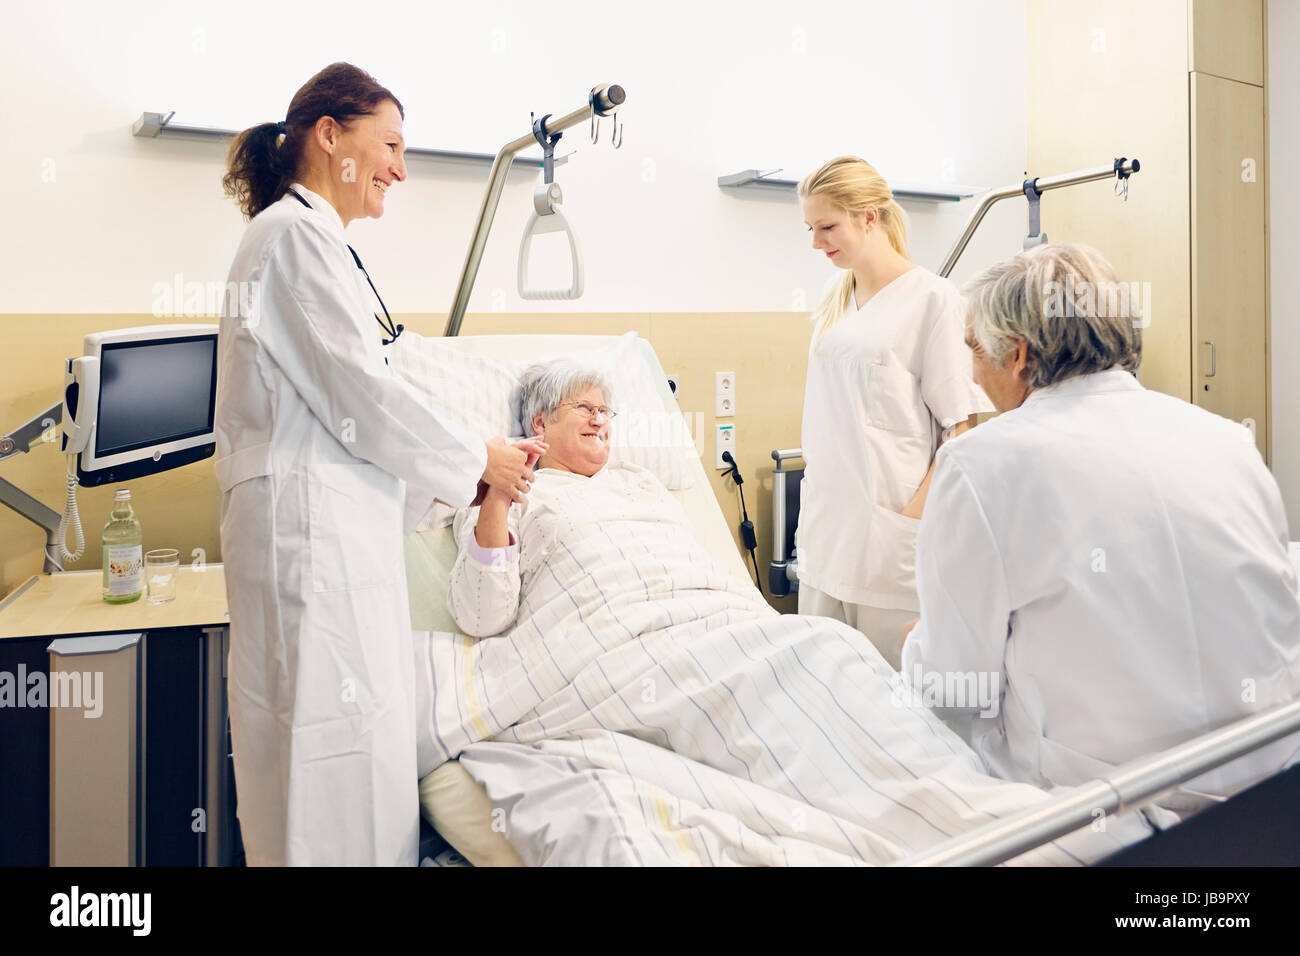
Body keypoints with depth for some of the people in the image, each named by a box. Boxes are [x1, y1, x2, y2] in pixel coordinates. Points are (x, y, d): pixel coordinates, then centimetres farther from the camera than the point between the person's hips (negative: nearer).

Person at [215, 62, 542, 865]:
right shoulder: (298, 231, -8)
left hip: (336, 526, 10)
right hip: (313, 525, -10)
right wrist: (478, 463, -1)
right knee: (340, 761, -5)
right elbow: (360, 395, -13)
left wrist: (445, 482, 17)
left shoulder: (309, 236, 22)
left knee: (365, 754, 11)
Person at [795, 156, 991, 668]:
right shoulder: (833, 302, 13)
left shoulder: (933, 298, -7)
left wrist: (916, 517, -14)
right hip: (826, 524, 6)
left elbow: (960, 431, -9)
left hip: (889, 527, -6)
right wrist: (812, 483, 15)